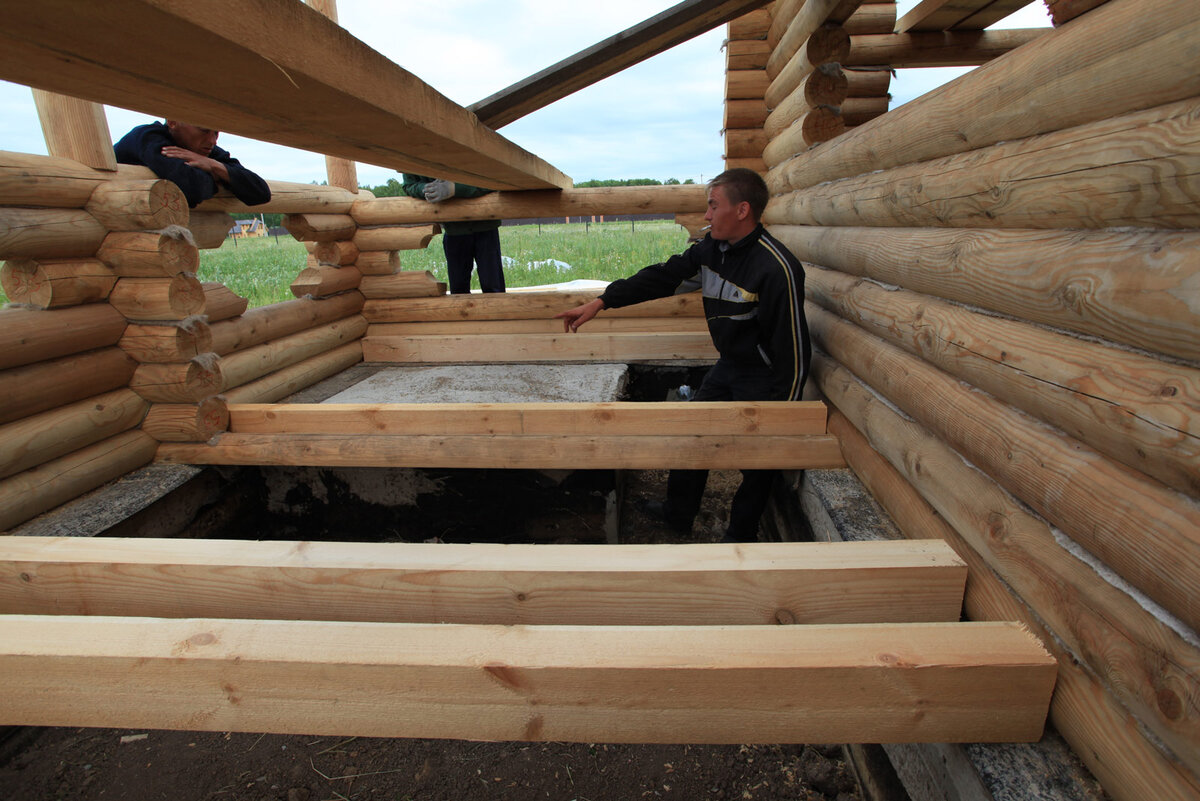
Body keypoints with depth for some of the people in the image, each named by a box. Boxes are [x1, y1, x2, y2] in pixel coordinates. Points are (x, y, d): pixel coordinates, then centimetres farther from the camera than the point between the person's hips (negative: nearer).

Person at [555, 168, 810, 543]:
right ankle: (678, 514, 37)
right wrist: (600, 302, -2)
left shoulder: (777, 269, -27)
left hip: (765, 379, -8)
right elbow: (662, 277, 2)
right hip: (728, 366, 8)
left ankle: (740, 536, 32)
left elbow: (793, 349, -24)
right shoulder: (711, 248, -2)